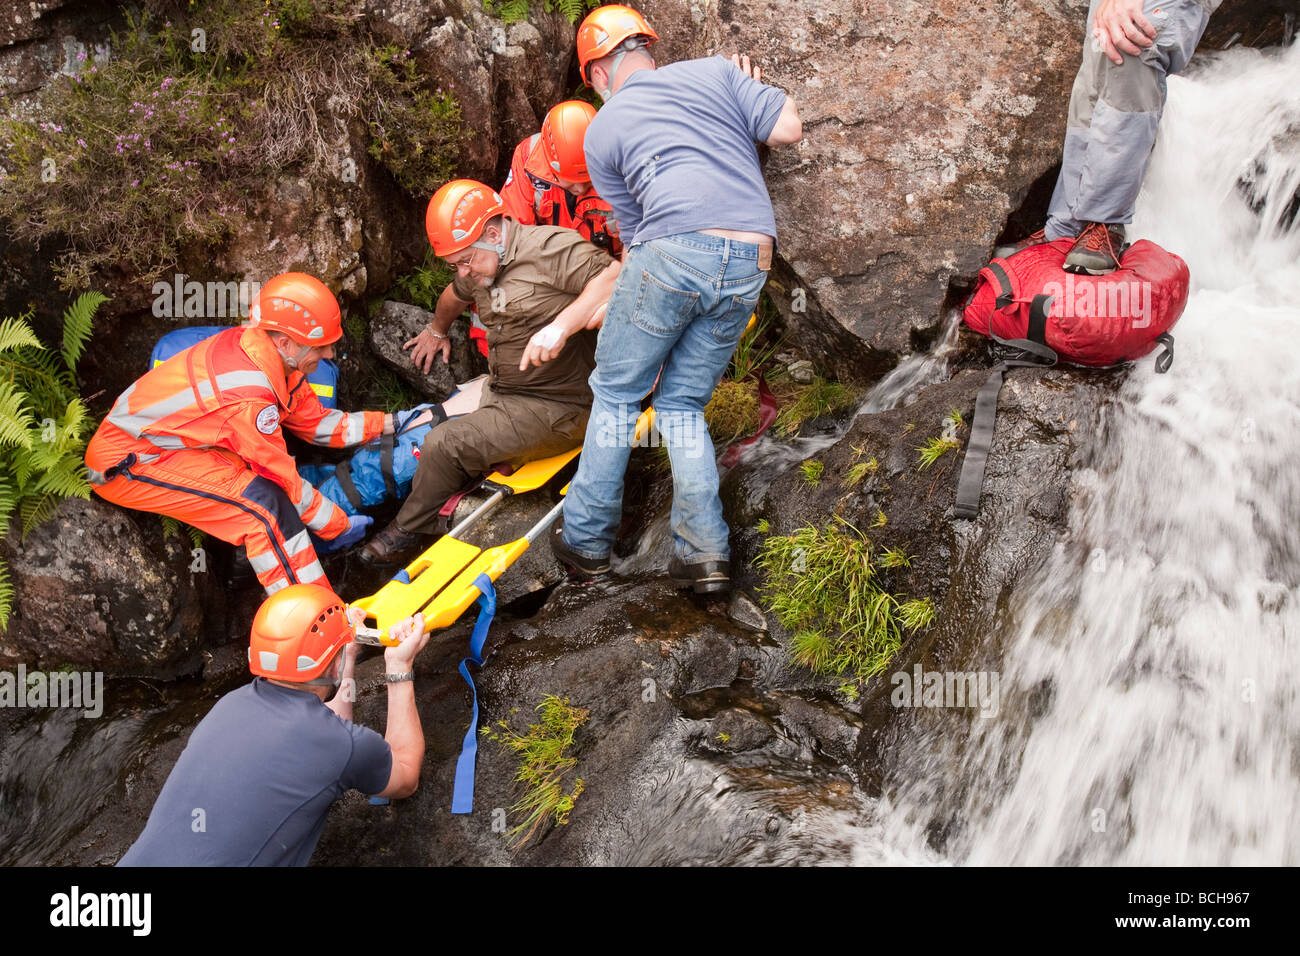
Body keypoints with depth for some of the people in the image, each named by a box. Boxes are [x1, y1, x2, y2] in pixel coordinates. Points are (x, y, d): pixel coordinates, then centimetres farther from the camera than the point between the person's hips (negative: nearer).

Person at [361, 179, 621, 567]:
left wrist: (560, 325, -36)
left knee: (442, 446, -14)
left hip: (553, 409, -9)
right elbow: (454, 295, 36)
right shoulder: (479, 269, 12)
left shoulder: (549, 247, -16)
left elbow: (616, 278, -28)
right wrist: (436, 330, 54)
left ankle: (409, 532, 8)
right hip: (500, 393, 9)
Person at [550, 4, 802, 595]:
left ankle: (587, 539, 19)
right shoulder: (716, 72, 19)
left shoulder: (601, 132, 15)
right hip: (750, 264, 4)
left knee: (616, 395, 15)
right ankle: (705, 551, 7)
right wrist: (751, 94, 31)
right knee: (682, 405, 16)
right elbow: (789, 130, 10)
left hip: (674, 248, -3)